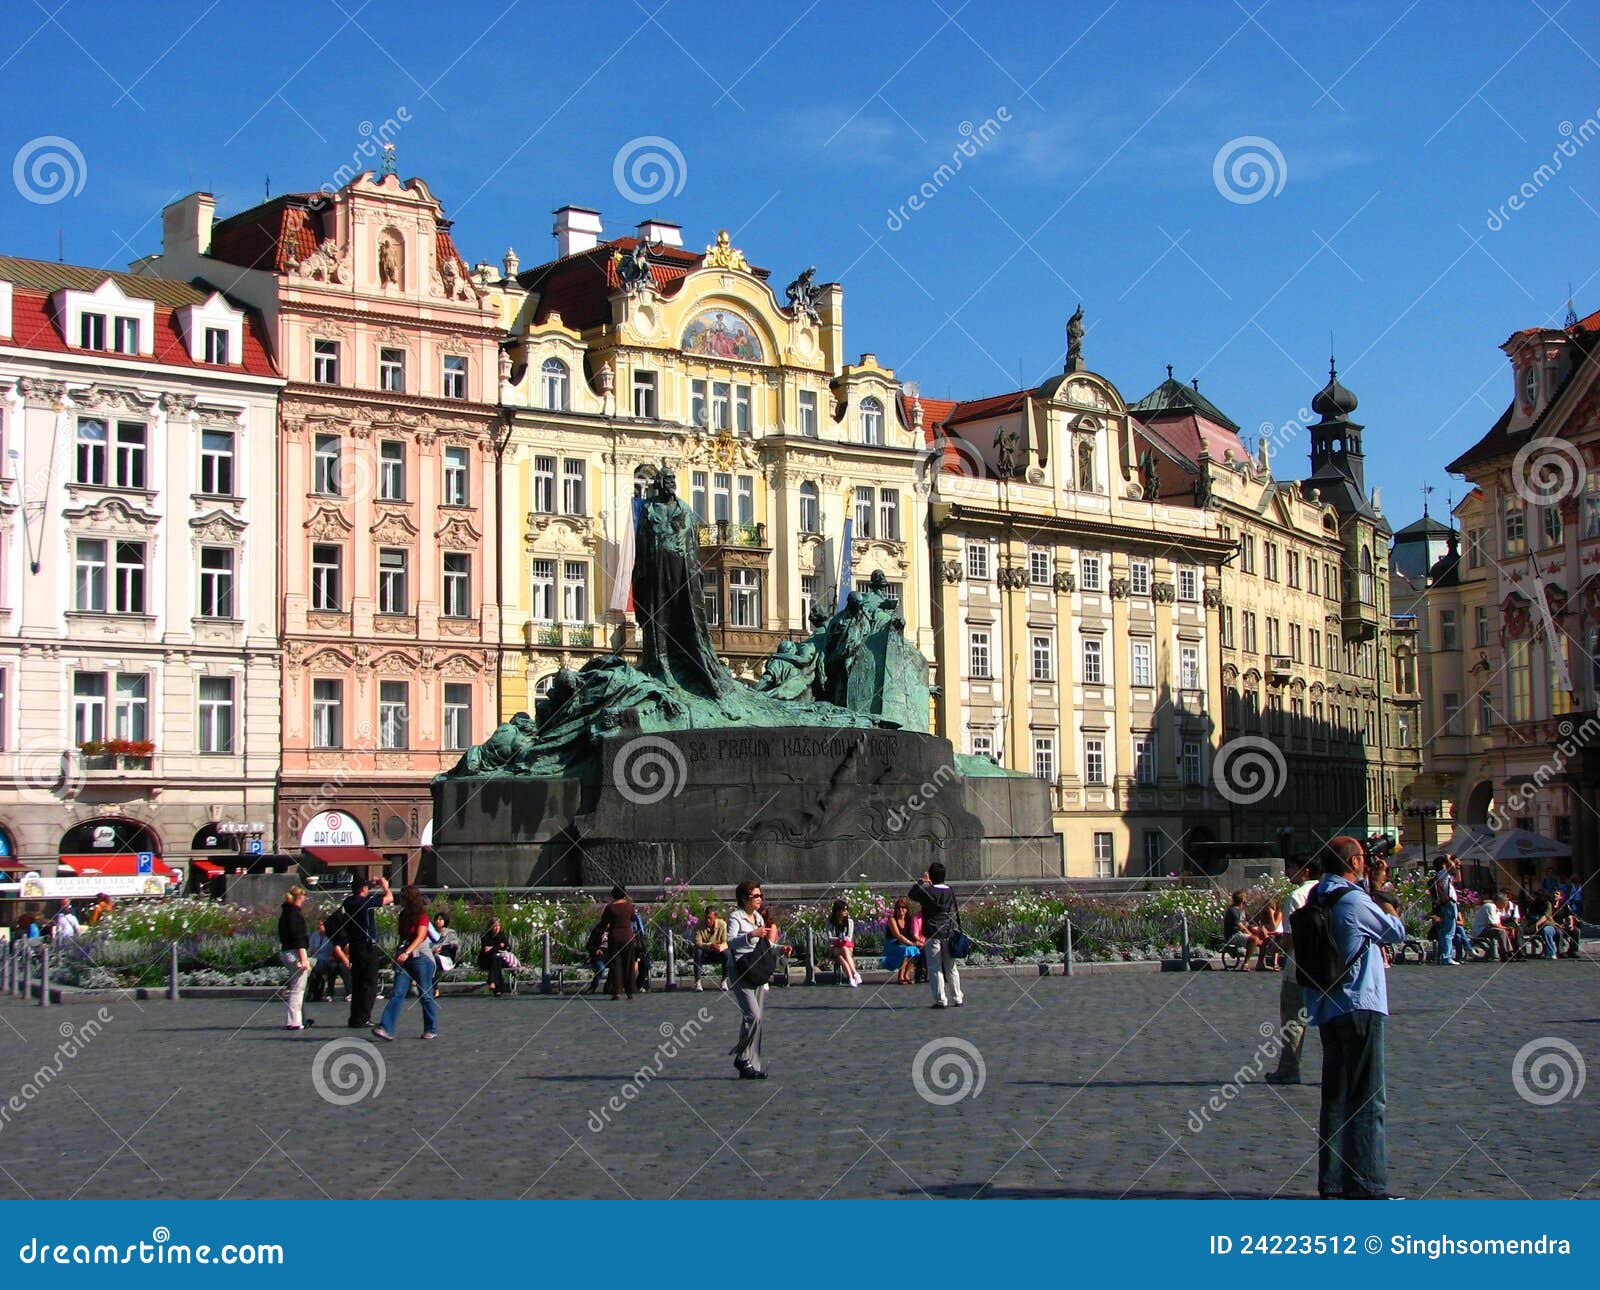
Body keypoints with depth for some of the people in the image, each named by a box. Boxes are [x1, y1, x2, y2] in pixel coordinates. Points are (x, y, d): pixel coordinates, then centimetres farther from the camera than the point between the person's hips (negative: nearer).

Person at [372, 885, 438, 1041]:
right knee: (397, 994, -6)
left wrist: (407, 953, -31)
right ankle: (386, 1029, -15)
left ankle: (431, 1030, 12)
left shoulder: (422, 916, -8)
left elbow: (420, 938, -19)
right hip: (404, 958, 6)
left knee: (426, 995, 0)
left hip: (421, 958, -6)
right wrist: (398, 955, 15)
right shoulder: (404, 915, 14)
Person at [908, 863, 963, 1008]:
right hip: (949, 933, 4)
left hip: (932, 935, -4)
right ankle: (957, 998, 17)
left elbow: (910, 896, 7)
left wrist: (922, 881, 14)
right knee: (951, 967, 13)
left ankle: (941, 1000, -5)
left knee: (935, 968, -1)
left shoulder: (926, 890, -10)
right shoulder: (950, 891, 3)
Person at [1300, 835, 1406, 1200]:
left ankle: (1332, 1182, 15)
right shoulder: (1353, 900, -14)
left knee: (1335, 1095, 13)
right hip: (1359, 1006, -8)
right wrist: (1388, 906, 15)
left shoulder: (1315, 899, 10)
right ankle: (1366, 1185, -4)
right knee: (1366, 1100, -4)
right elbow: (1397, 932, -2)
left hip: (1325, 1009, 8)